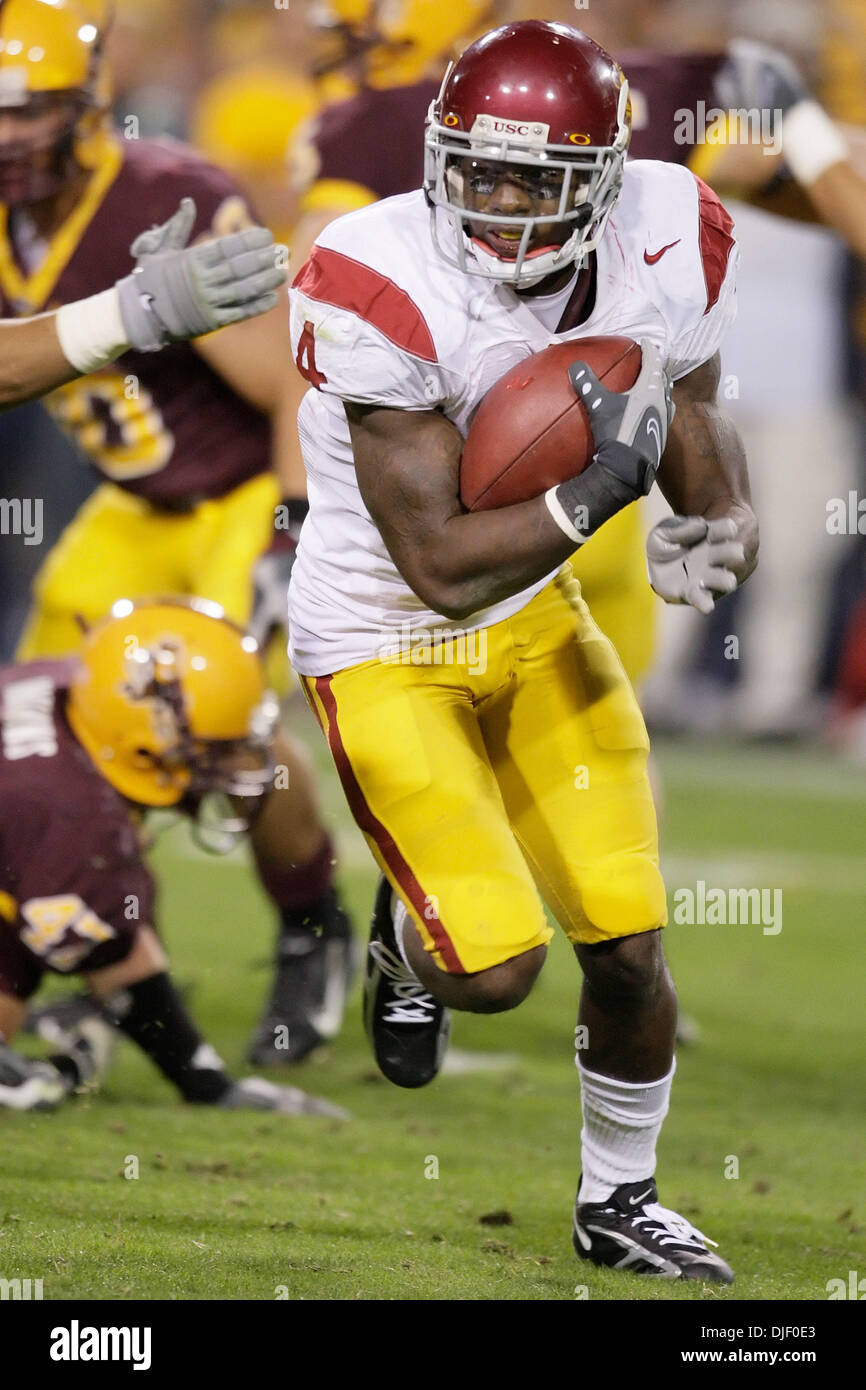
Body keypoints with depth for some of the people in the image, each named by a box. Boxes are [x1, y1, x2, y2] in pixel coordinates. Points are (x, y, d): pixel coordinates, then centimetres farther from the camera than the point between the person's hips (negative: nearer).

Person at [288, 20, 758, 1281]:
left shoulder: (668, 243, -14)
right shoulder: (378, 292, -31)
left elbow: (693, 414, 8)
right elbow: (442, 567, -27)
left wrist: (717, 528, -13)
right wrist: (602, 484, -32)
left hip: (538, 619, 5)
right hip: (385, 647, -5)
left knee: (627, 948, 6)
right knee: (499, 970, -13)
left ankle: (619, 1202, 33)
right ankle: (409, 940, 25)